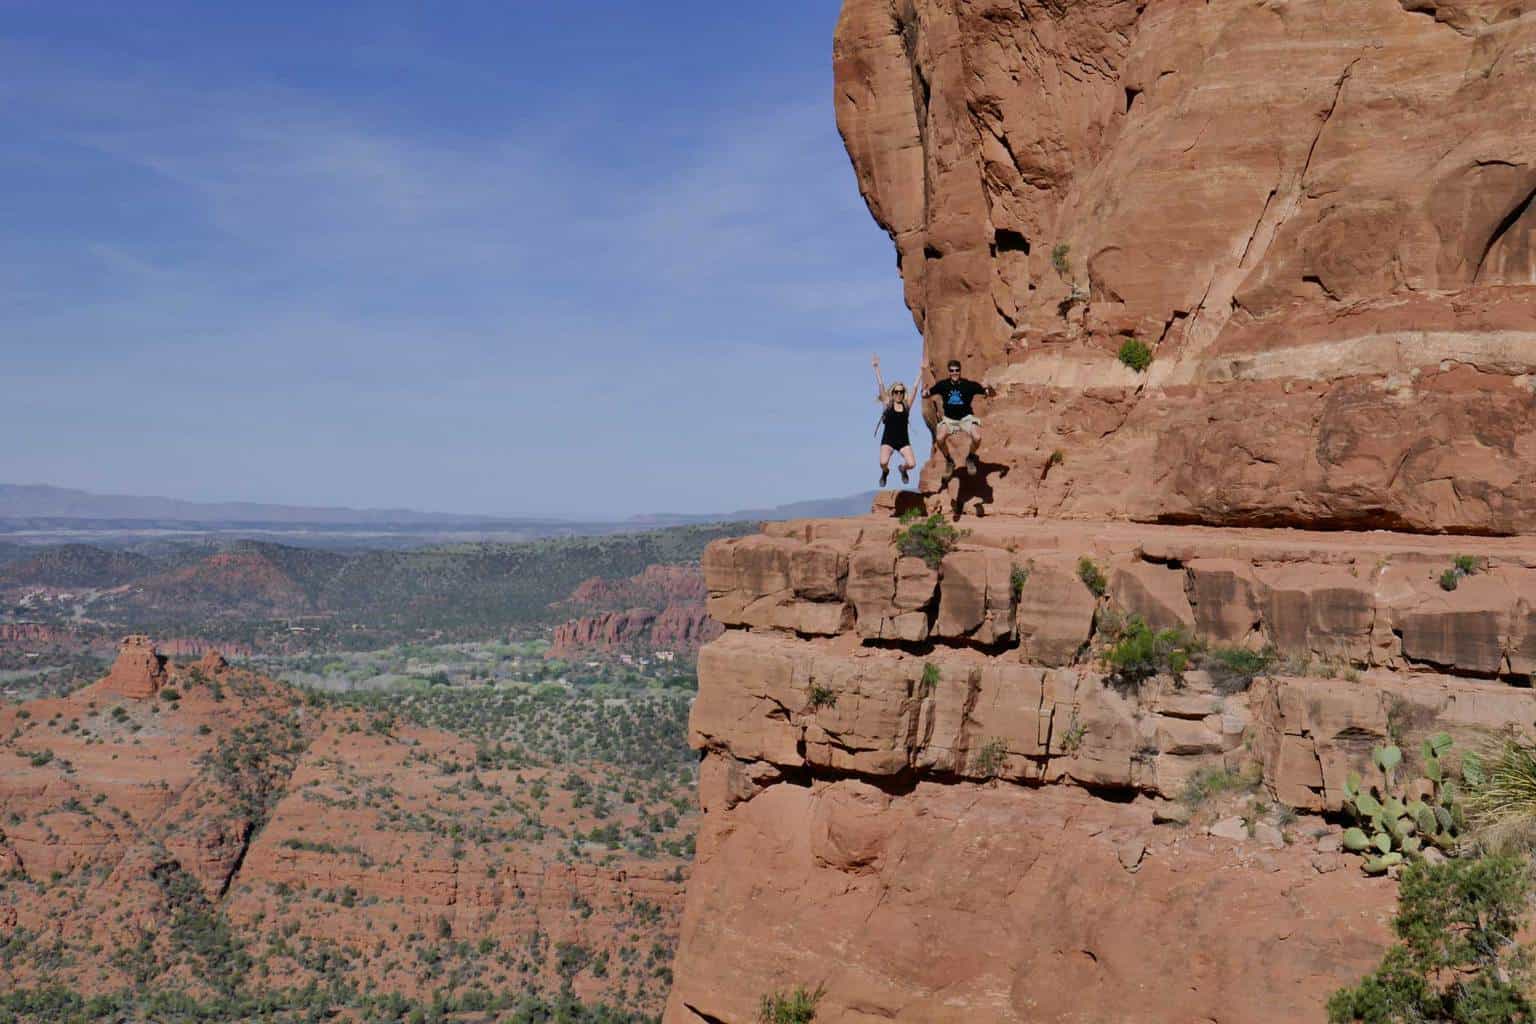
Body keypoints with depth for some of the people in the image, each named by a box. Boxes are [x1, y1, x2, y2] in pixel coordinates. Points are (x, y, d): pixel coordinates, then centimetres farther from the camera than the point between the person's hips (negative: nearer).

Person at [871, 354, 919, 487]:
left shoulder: (906, 405, 3)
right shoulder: (887, 404, -1)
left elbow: (915, 387, 1)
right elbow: (880, 385, -5)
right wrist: (876, 367, -9)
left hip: (903, 440, 2)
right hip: (888, 439, -2)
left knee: (912, 464, -17)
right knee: (883, 463, -24)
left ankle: (903, 469, 24)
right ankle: (885, 472, 16)